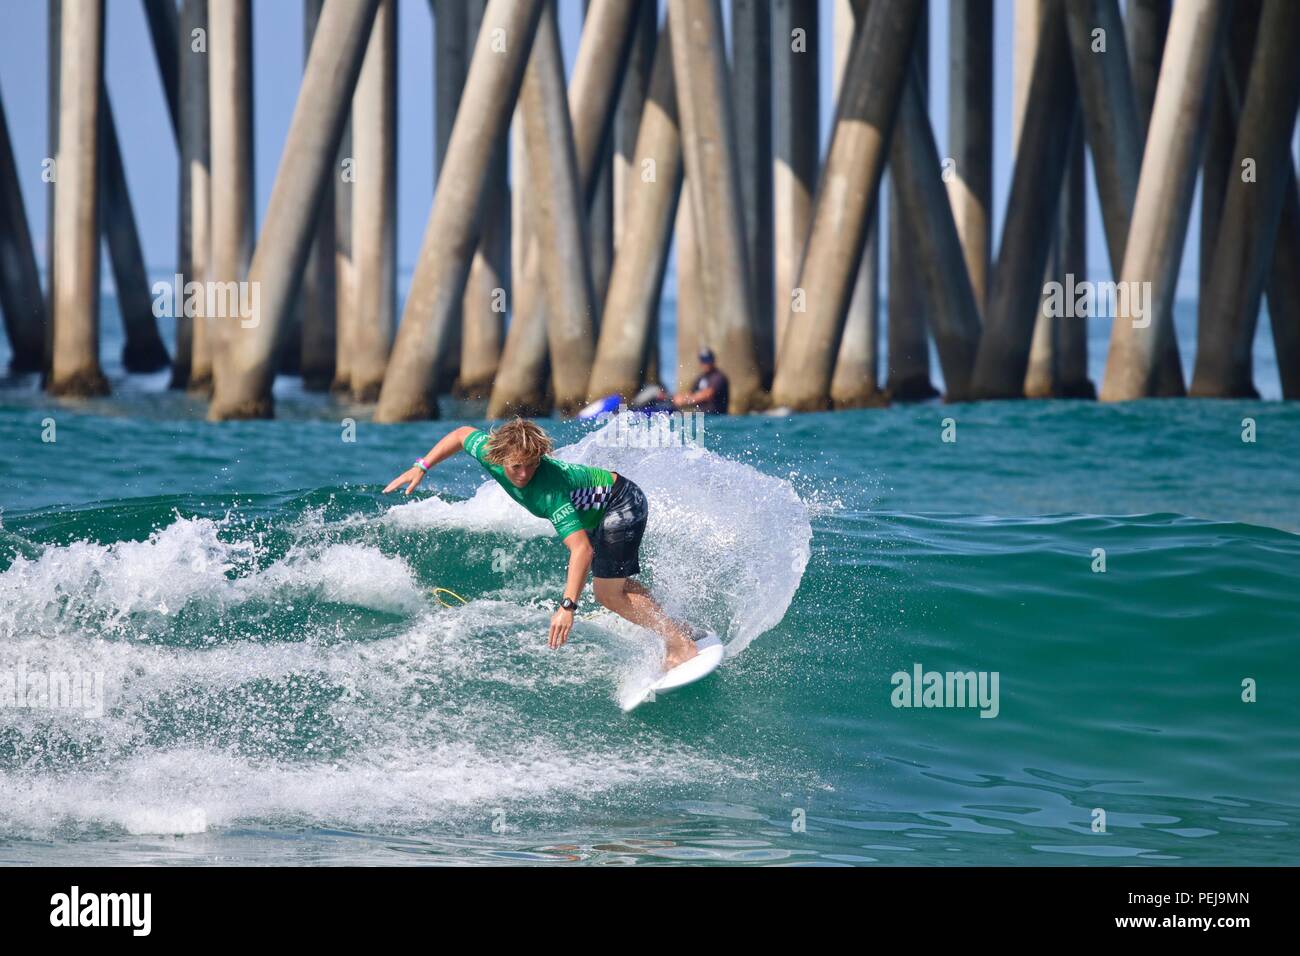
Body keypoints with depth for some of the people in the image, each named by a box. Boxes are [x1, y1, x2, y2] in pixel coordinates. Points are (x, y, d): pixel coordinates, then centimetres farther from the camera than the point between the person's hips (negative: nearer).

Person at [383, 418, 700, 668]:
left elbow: (582, 549, -48)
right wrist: (421, 467, -6)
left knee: (608, 592, -15)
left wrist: (567, 606, -55)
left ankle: (681, 643, -11)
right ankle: (676, 628, 30)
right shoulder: (492, 455, -21)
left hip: (623, 504, -9)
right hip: (600, 508, 9)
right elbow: (463, 434, 2)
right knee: (613, 584, 19)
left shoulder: (551, 490, -41)